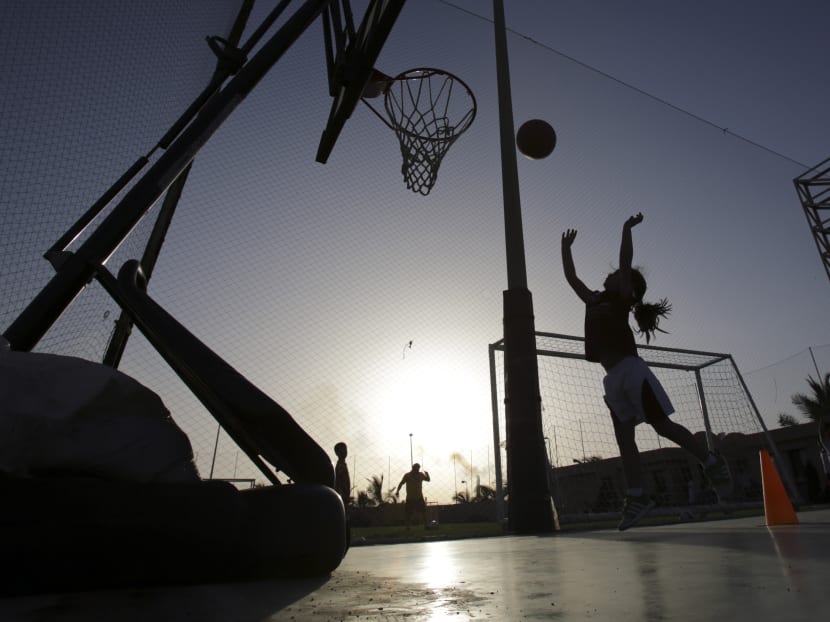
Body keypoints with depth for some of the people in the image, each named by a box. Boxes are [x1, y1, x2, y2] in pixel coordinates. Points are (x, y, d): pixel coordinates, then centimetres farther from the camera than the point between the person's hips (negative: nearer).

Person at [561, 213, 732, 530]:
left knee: (662, 424, -5)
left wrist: (627, 228, 3)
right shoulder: (595, 301, 22)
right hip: (613, 377, 7)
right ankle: (637, 496, 2)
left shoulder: (623, 299, 5)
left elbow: (626, 260, -5)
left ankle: (711, 463, 13)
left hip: (630, 369, -7)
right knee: (623, 436, 1)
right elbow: (570, 277, 28)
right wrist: (566, 248, 32)